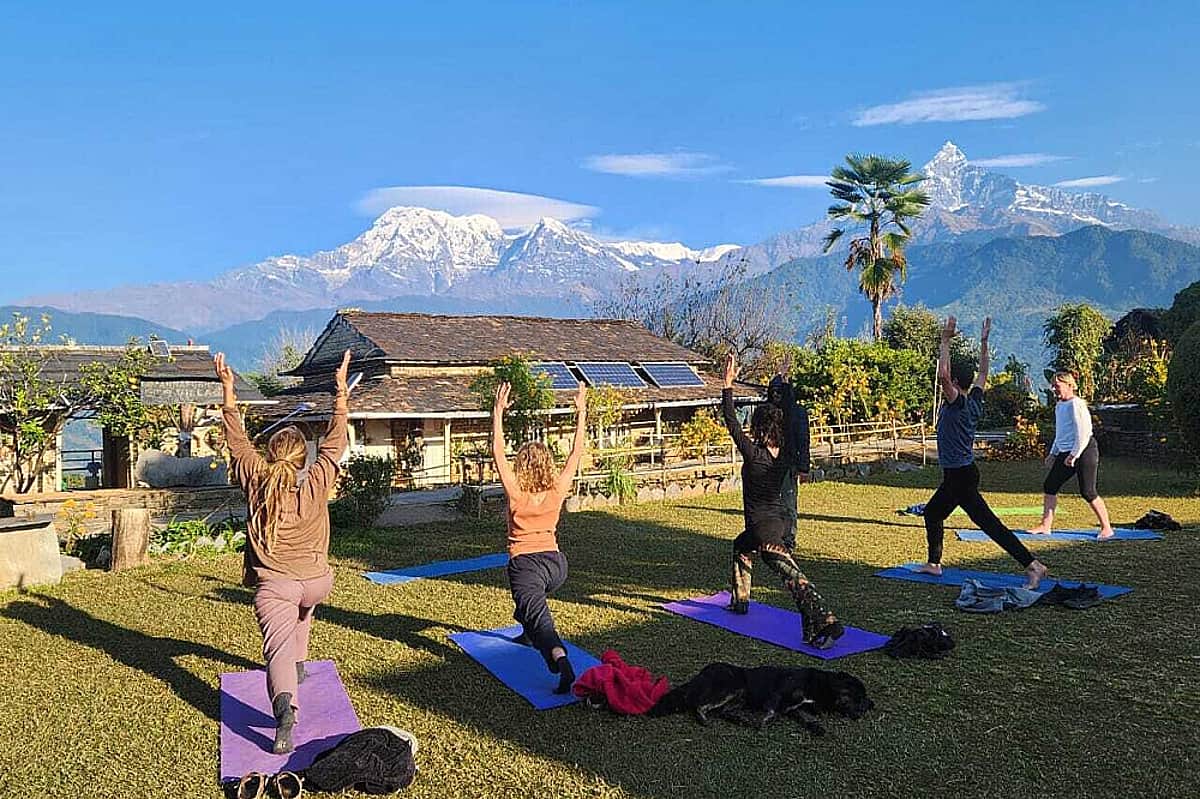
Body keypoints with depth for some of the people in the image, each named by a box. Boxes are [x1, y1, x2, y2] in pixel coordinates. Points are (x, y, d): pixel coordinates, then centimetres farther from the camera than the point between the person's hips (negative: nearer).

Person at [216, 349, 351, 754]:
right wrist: (341, 390, 5)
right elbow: (335, 441, 1)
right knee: (303, 606, 37)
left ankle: (285, 707, -41)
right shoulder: (316, 483, -8)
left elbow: (237, 439, 6)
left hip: (273, 584, -2)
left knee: (279, 647, -15)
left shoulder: (255, 480, -5)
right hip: (316, 580, 2)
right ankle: (299, 665, 43)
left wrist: (228, 391, 11)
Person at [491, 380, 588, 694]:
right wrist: (581, 412, 7)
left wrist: (498, 412, -8)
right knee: (534, 595, 38)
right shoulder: (558, 490, -3)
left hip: (526, 563, -5)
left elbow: (497, 451, -9)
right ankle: (528, 635, 54)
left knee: (539, 618, -19)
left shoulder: (516, 492, -10)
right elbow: (577, 452, 4)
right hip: (556, 563, 5)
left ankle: (560, 660, -45)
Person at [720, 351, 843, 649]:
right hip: (780, 520, 8)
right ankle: (740, 600, 36)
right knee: (740, 546, 28)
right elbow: (789, 416, 7)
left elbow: (732, 423, -18)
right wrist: (785, 382, 11)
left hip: (763, 527, -8)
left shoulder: (754, 454, -19)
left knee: (793, 577, -6)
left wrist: (728, 384, -17)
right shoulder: (786, 453, -3)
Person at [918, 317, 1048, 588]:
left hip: (960, 476, -9)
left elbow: (942, 376, -32)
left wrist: (946, 342, -27)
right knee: (932, 513, 19)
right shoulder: (975, 401, 6)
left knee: (988, 522, -7)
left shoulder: (958, 404, -17)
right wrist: (984, 342, 20)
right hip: (957, 475, 9)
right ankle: (934, 564, 29)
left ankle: (1032, 565, -6)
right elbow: (983, 372, 20)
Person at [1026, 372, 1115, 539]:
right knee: (1049, 486, 6)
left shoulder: (1076, 404, -14)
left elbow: (1084, 432, -20)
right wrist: (1053, 454, 22)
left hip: (1084, 451, -9)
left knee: (1087, 492, -7)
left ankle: (1106, 528, 7)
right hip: (1065, 453, 9)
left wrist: (1074, 455, -21)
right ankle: (1046, 526, 11)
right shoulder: (1059, 406, 14)